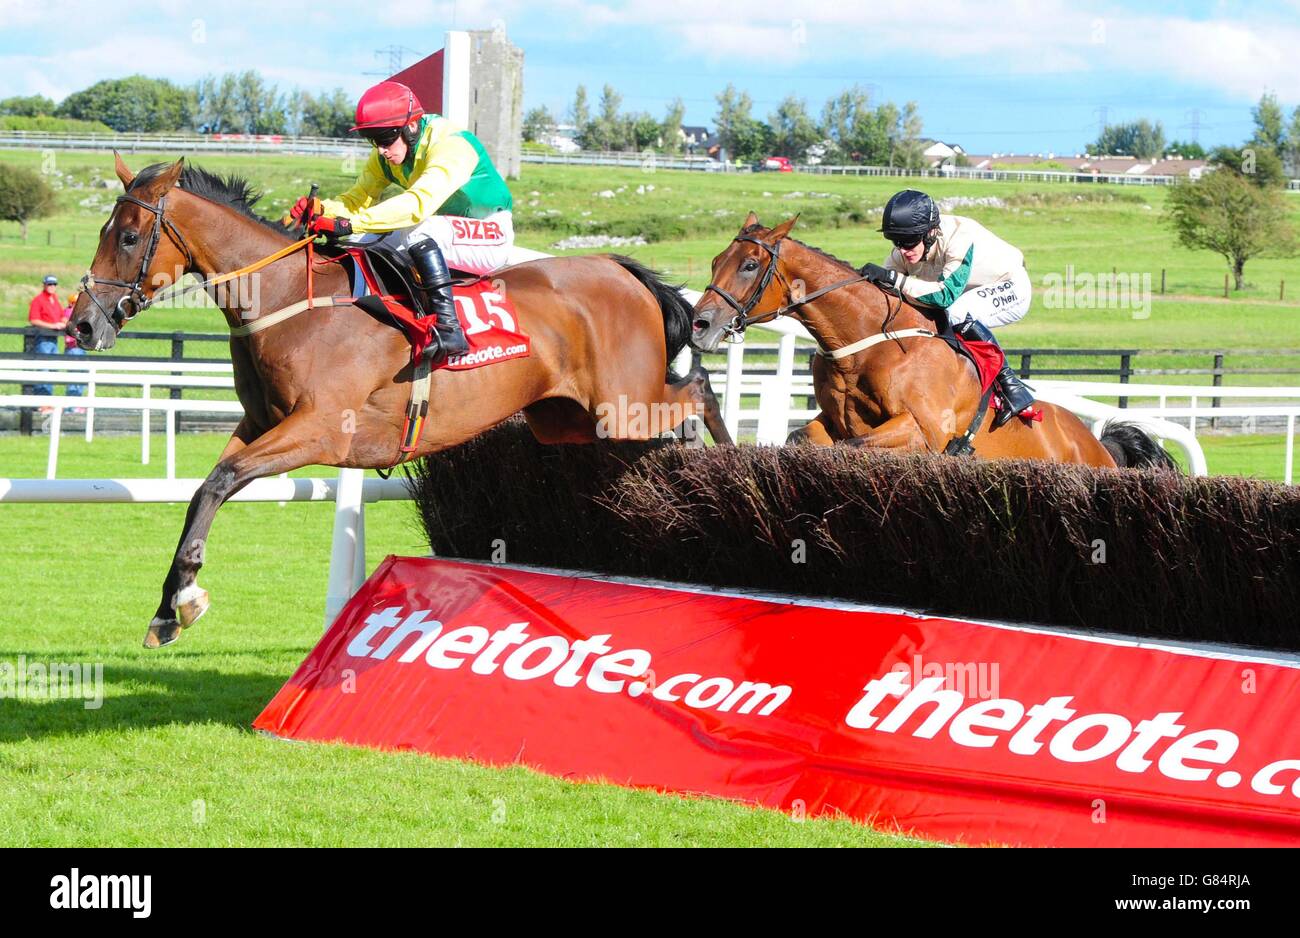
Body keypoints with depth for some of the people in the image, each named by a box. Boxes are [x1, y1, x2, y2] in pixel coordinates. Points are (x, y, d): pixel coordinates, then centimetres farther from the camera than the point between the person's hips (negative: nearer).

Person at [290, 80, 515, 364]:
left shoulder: (451, 145, -28)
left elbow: (419, 203, -41)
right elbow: (358, 198, 0)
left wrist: (350, 223, -47)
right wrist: (321, 209, -24)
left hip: (491, 236, -8)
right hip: (441, 234, 8)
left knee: (418, 230, -36)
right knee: (361, 242, -4)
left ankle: (448, 327, -42)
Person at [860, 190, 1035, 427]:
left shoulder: (960, 237, -36)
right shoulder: (903, 254, -16)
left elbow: (947, 294, -42)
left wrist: (894, 279, -48)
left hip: (1010, 291, -8)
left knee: (958, 314, -34)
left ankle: (1010, 384, -25)